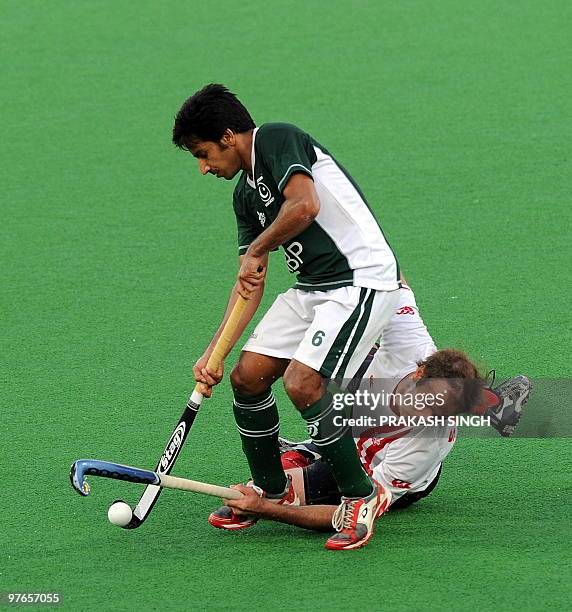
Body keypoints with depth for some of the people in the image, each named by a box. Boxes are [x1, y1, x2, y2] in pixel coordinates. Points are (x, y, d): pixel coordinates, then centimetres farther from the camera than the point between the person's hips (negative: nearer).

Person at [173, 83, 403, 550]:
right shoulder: (246, 195, 17)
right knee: (247, 376, 5)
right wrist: (215, 352, 9)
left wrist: (255, 250, -12)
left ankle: (361, 496, -6)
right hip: (313, 286, 10)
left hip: (362, 278, -10)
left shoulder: (278, 140, -10)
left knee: (303, 384, -22)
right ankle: (273, 491, 23)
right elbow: (250, 284, 18)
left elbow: (305, 205, -27)